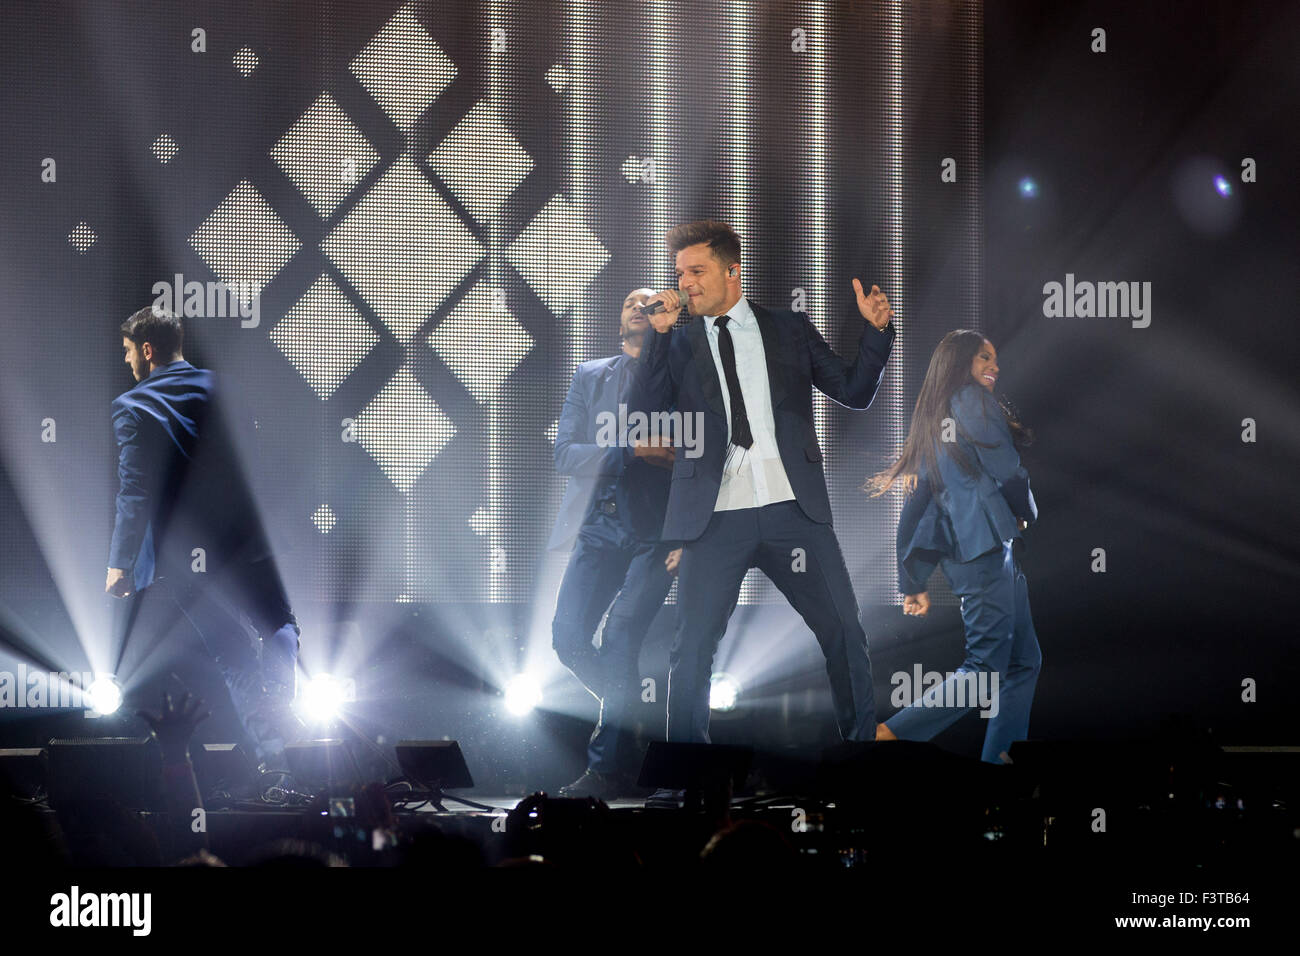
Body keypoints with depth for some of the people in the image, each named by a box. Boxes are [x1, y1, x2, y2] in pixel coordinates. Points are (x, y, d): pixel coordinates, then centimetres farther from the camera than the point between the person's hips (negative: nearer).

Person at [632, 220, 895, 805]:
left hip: (793, 508, 1)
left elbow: (854, 392, 13)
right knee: (692, 646, -4)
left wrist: (876, 330, -1)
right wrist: (658, 335, -7)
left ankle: (865, 743, 16)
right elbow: (649, 415, -1)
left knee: (844, 631, 1)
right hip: (715, 515, 0)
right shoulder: (678, 345, 12)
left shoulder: (789, 330, 13)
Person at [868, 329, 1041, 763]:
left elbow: (916, 507, 17)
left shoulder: (932, 421, 21)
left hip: (957, 549, 9)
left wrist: (913, 583, 17)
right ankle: (889, 736, -17)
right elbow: (1006, 468, -9)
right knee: (986, 667, -12)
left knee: (1024, 661, 10)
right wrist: (1028, 513, 13)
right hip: (989, 541, -9)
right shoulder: (974, 400, -2)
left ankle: (998, 761, 2)